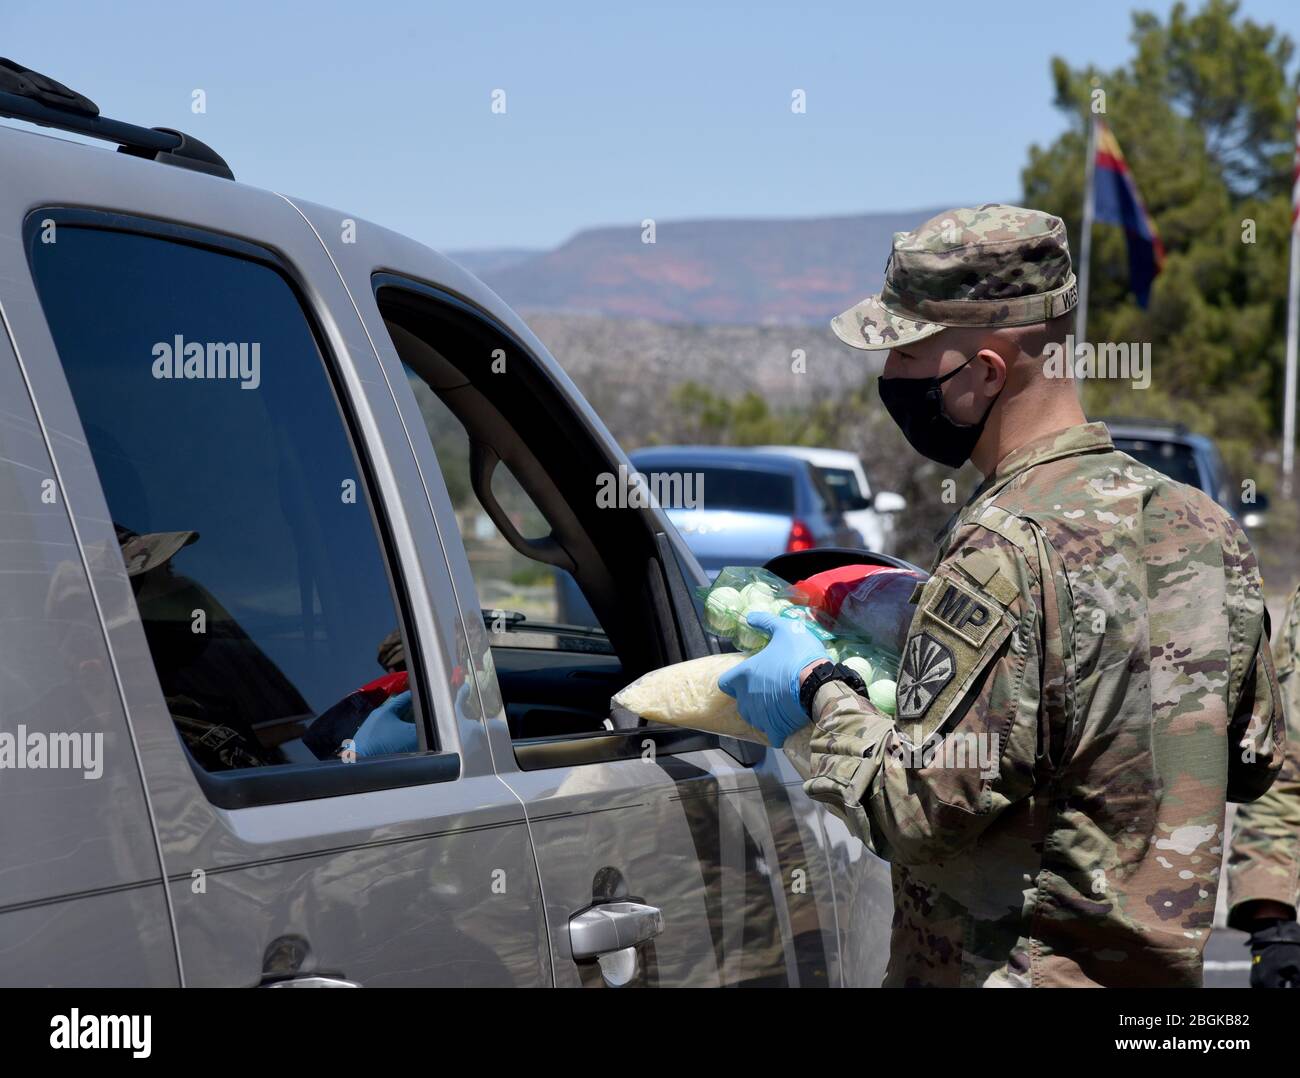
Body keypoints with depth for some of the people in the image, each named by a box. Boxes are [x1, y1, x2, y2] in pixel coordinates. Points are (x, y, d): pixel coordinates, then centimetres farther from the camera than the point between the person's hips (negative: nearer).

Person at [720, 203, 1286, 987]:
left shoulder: (1007, 547, -22)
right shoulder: (1208, 528, 3)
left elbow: (925, 808, -24)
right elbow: (1255, 764, 13)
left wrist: (818, 695, -7)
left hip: (1020, 967, -8)